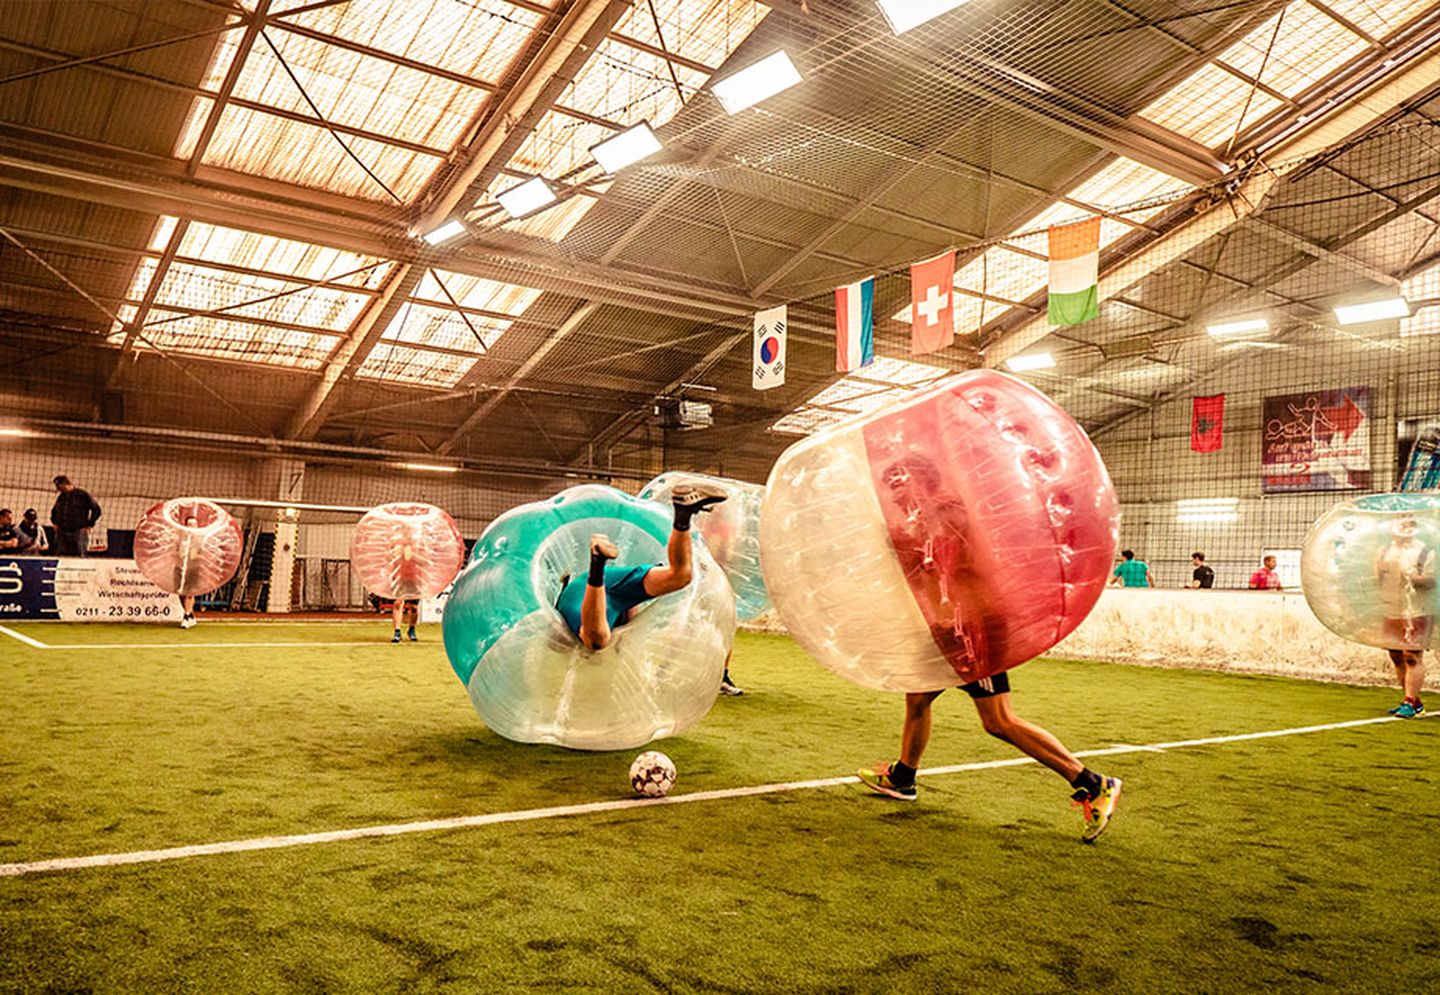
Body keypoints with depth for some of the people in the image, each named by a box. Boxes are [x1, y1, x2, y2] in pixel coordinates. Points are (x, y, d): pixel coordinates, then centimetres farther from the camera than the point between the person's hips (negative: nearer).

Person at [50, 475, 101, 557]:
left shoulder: (83, 495, -1)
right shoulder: (60, 497, 16)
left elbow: (96, 510, 0)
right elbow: (54, 511, 35)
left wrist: (89, 526, -3)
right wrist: (55, 523, 20)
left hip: (79, 533, -5)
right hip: (61, 534, 5)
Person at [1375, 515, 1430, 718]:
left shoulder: (1423, 551, -4)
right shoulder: (1387, 550, 14)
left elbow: (1431, 582, -10)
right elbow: (1379, 579, 24)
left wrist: (1415, 578, -25)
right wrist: (1378, 571, 5)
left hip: (1416, 612, -6)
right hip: (1391, 612, 6)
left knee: (1412, 656, -10)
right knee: (1396, 656, 9)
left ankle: (1410, 703, -5)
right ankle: (1415, 702, 20)